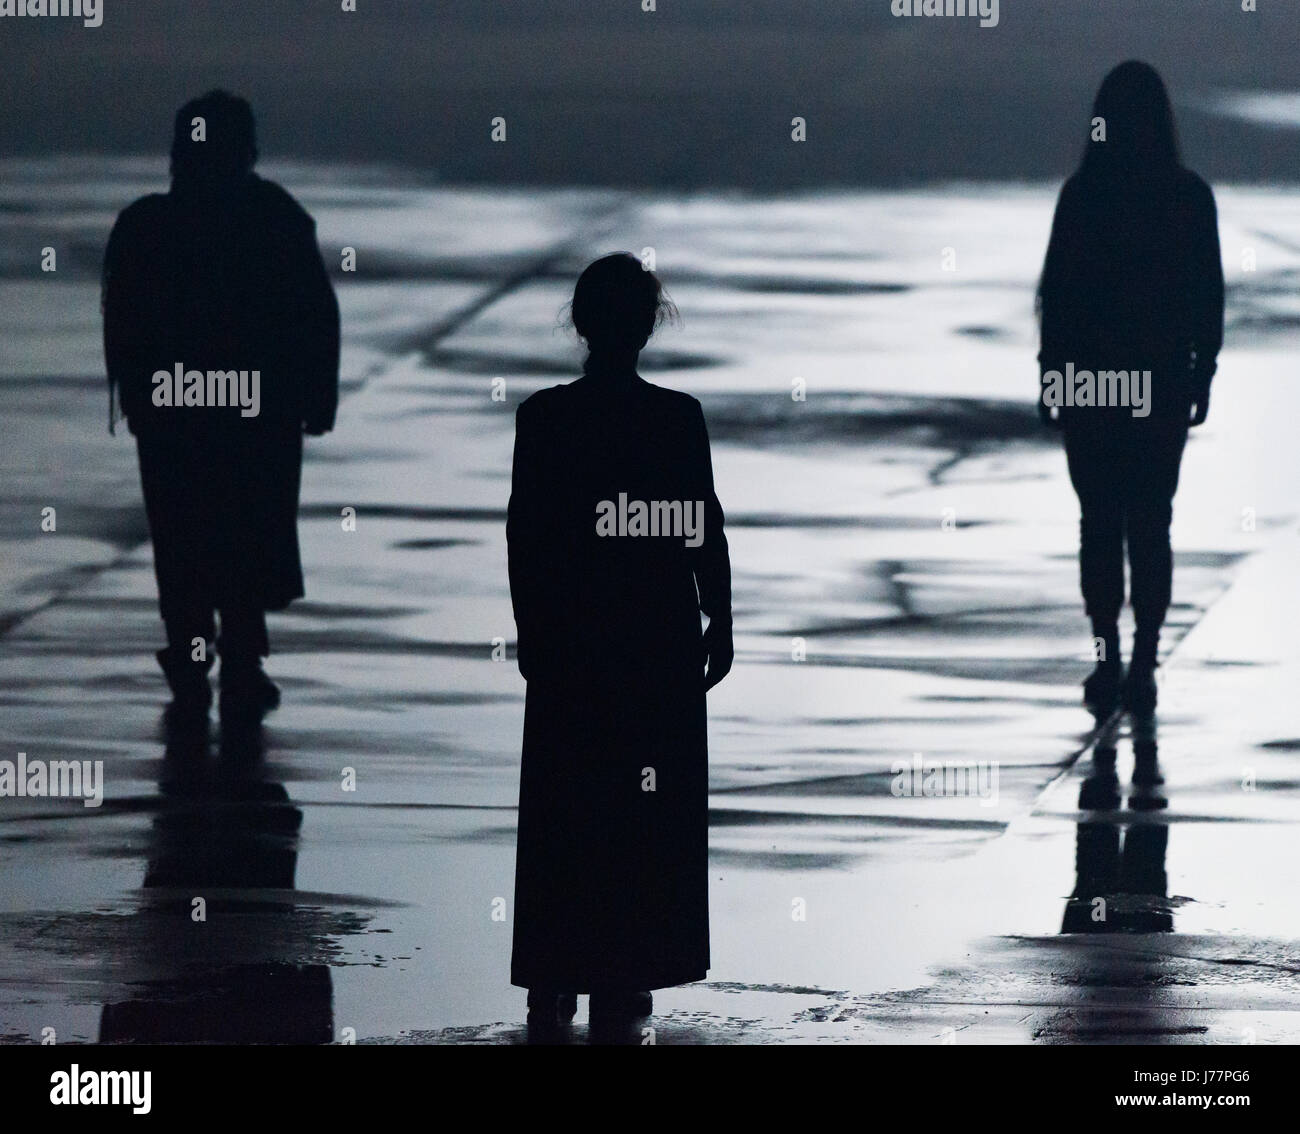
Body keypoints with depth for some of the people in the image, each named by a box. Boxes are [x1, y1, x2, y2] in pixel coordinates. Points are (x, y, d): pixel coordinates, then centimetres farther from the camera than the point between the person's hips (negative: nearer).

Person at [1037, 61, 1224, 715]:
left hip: (1088, 383, -1)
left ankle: (1108, 664, 2)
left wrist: (1051, 376, 3)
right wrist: (1201, 377, 8)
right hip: (1164, 384, 1)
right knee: (1151, 527, 6)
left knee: (1099, 525, 7)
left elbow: (1056, 291, -5)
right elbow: (1209, 295, 0)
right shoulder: (1189, 196, -3)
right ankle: (1143, 667, 2)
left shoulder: (1081, 194, -7)